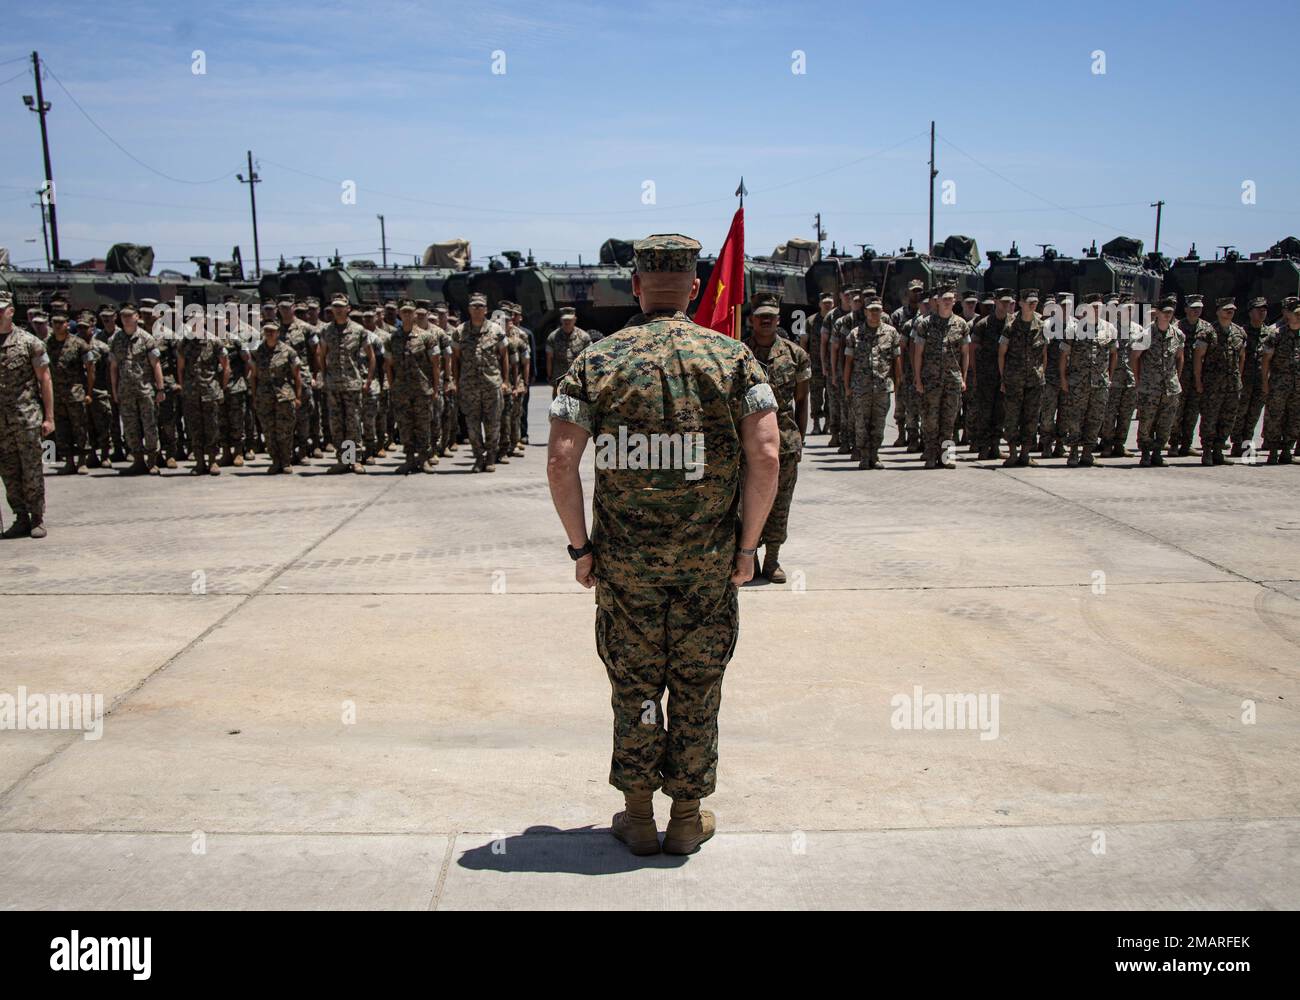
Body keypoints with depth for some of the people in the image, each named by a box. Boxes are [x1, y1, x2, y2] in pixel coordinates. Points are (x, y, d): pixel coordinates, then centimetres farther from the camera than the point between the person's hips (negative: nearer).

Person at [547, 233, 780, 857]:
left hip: (623, 559, 0)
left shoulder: (597, 361, -3)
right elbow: (766, 456, -11)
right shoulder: (731, 357, -4)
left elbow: (560, 463, -9)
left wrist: (580, 547, 1)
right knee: (697, 688, 13)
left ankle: (638, 818, 24)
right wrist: (747, 545, -2)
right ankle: (688, 820, 24)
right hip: (708, 560, 0)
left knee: (634, 686, 13)